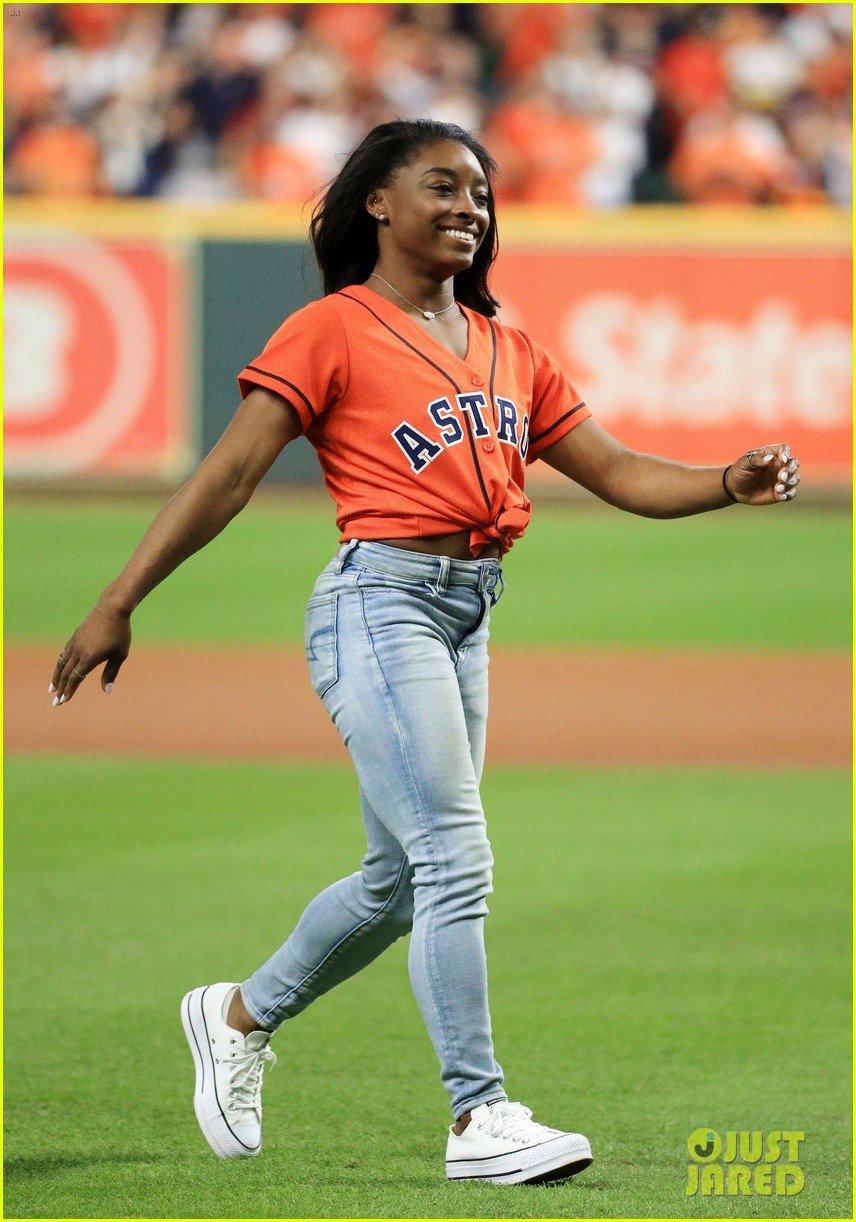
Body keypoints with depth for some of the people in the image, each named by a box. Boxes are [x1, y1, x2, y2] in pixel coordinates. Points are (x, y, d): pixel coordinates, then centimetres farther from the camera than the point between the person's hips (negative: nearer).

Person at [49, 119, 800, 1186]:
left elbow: (618, 473, 14)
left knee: (400, 879, 14)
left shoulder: (509, 353, 17)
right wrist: (117, 605, -11)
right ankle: (479, 1118, -10)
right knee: (454, 859, -13)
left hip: (468, 618, 8)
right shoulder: (333, 330, -2)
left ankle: (241, 1016, 35)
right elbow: (229, 474, -7)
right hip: (379, 604, -7)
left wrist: (732, 483, -5)